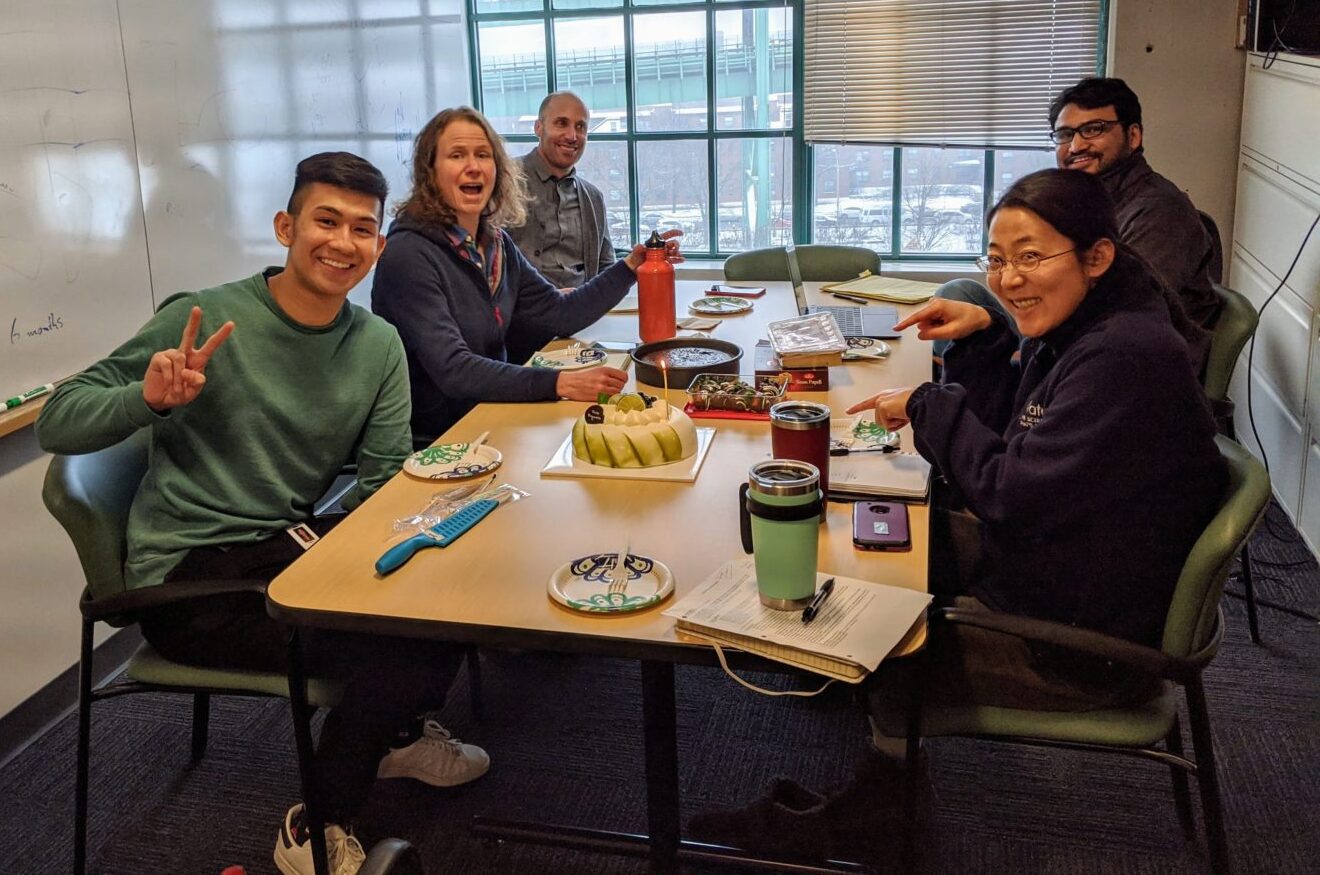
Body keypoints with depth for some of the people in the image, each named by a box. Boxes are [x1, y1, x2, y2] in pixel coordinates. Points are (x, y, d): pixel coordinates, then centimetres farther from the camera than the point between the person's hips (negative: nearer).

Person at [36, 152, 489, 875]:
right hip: (188, 576, -5)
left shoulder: (378, 345, 3)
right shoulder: (203, 319, -12)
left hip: (295, 546, 6)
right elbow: (56, 424, -10)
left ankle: (393, 733, 18)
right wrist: (149, 398, -30)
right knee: (396, 648, -22)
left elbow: (387, 481, 0)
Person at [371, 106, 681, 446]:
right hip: (432, 444, -7)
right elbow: (451, 370, -26)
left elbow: (560, 314, 12)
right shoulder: (409, 255, -17)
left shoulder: (495, 242, 7)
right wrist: (559, 383, -34)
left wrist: (631, 266, 3)